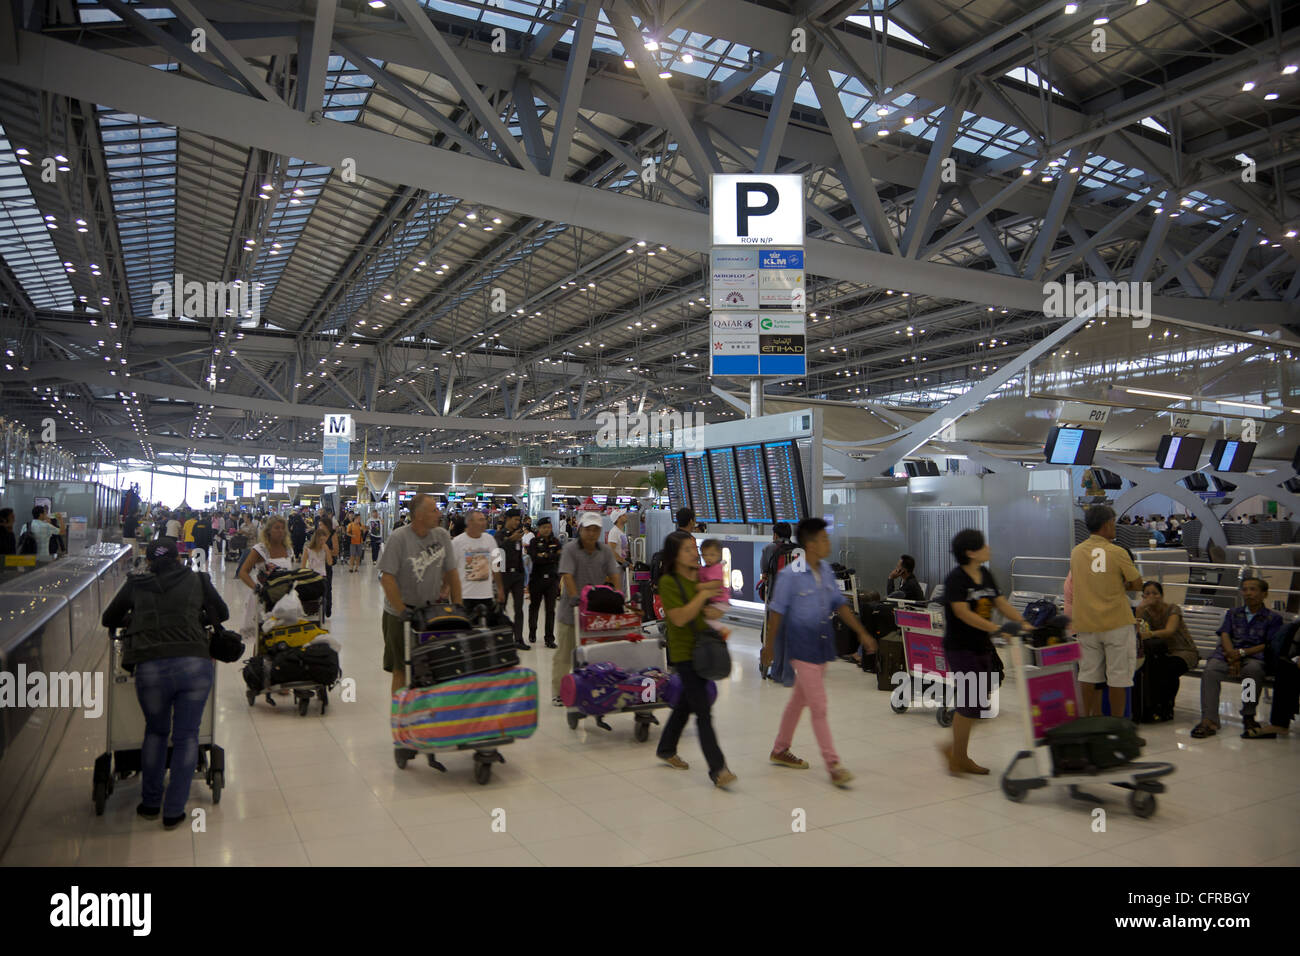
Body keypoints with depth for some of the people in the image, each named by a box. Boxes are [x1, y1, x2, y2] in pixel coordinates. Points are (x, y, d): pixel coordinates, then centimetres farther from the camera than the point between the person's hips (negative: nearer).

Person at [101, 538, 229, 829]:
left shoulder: (136, 585, 17)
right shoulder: (197, 580, 15)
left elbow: (109, 619, 30)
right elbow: (221, 613, 26)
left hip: (150, 667, 1)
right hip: (195, 662, -1)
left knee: (155, 731, 25)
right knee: (186, 737, 13)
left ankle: (150, 803, 32)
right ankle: (174, 811, 17)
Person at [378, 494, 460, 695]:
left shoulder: (441, 535, 1)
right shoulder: (398, 538, -14)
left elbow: (451, 573, 7)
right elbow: (387, 578, -17)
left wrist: (457, 607, 2)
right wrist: (402, 611, -19)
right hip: (401, 614, -4)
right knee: (401, 669, 3)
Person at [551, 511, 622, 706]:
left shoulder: (605, 551, 5)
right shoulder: (570, 549, -9)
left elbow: (614, 576, 1)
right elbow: (567, 576, -18)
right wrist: (576, 599, -27)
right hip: (571, 609, -3)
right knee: (564, 653, 5)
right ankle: (558, 693, 16)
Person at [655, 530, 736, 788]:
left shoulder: (702, 577, 6)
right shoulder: (668, 582, -13)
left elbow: (718, 606, 15)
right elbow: (679, 618, -22)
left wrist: (715, 612, -7)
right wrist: (702, 595, -22)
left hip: (704, 649, 7)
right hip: (684, 653, -7)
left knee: (686, 703, 19)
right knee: (704, 711, -9)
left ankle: (666, 749, 37)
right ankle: (717, 769, -6)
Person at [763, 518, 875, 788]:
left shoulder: (826, 570, 5)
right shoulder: (790, 575, -15)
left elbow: (839, 603, 11)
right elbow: (776, 611, -9)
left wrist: (861, 633, 7)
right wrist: (769, 646, -5)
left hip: (822, 642, 7)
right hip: (801, 645, -7)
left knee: (799, 700, 17)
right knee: (819, 706, -6)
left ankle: (780, 751, 32)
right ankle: (833, 765, 0)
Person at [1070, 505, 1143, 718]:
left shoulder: (1076, 552, 3)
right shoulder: (1117, 553, -11)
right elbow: (1137, 584, -5)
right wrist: (1121, 585, 13)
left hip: (1086, 622, 4)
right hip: (1116, 621, -4)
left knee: (1089, 672, 12)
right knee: (1118, 673, 6)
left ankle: (1088, 716, 18)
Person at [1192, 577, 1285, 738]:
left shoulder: (1273, 618, 16)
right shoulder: (1233, 613, 26)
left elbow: (1270, 645, 2)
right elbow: (1224, 635, 10)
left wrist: (1242, 653, -13)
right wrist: (1232, 657, -11)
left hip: (1254, 656, -2)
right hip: (1227, 654, 2)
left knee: (1253, 669, -40)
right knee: (1210, 670, -32)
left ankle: (1248, 716, -19)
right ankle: (1209, 720, -40)